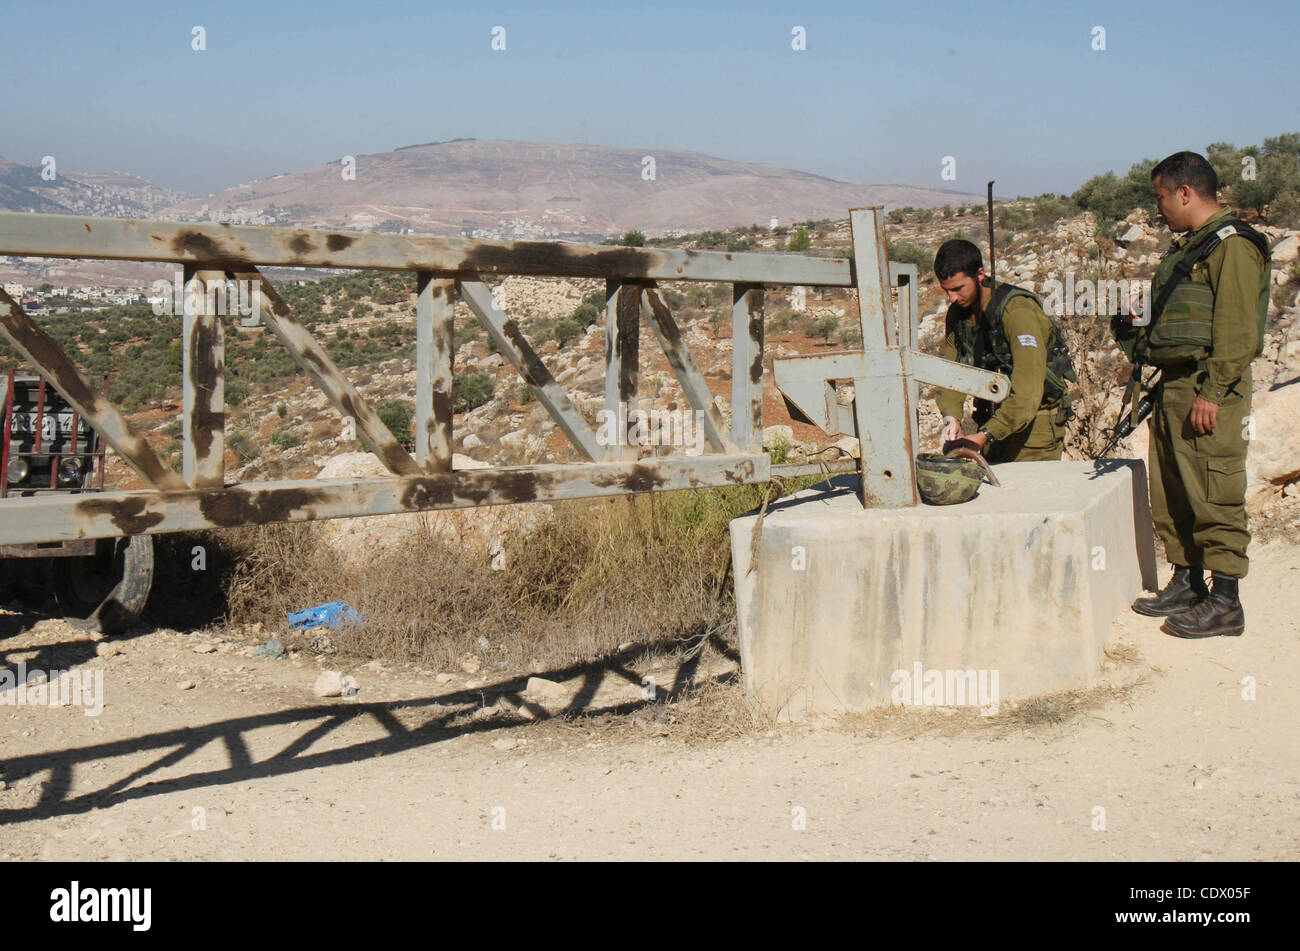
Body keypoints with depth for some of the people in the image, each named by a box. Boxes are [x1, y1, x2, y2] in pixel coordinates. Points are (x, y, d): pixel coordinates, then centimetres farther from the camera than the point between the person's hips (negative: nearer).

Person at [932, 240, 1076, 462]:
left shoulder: (1017, 311, -21)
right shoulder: (957, 313, 4)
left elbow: (1028, 391, -29)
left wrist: (985, 436, -34)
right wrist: (952, 417, -16)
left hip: (1034, 423, -6)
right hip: (993, 421, 6)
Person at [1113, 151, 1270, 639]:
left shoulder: (1232, 245, -10)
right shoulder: (1185, 249, 21)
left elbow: (1237, 329, -18)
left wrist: (1212, 392, -22)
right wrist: (1131, 333, 18)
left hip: (1209, 391, -10)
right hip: (1172, 385, 10)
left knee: (1214, 496, -8)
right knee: (1170, 494, 13)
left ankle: (1225, 603, -4)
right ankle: (1185, 584, 24)